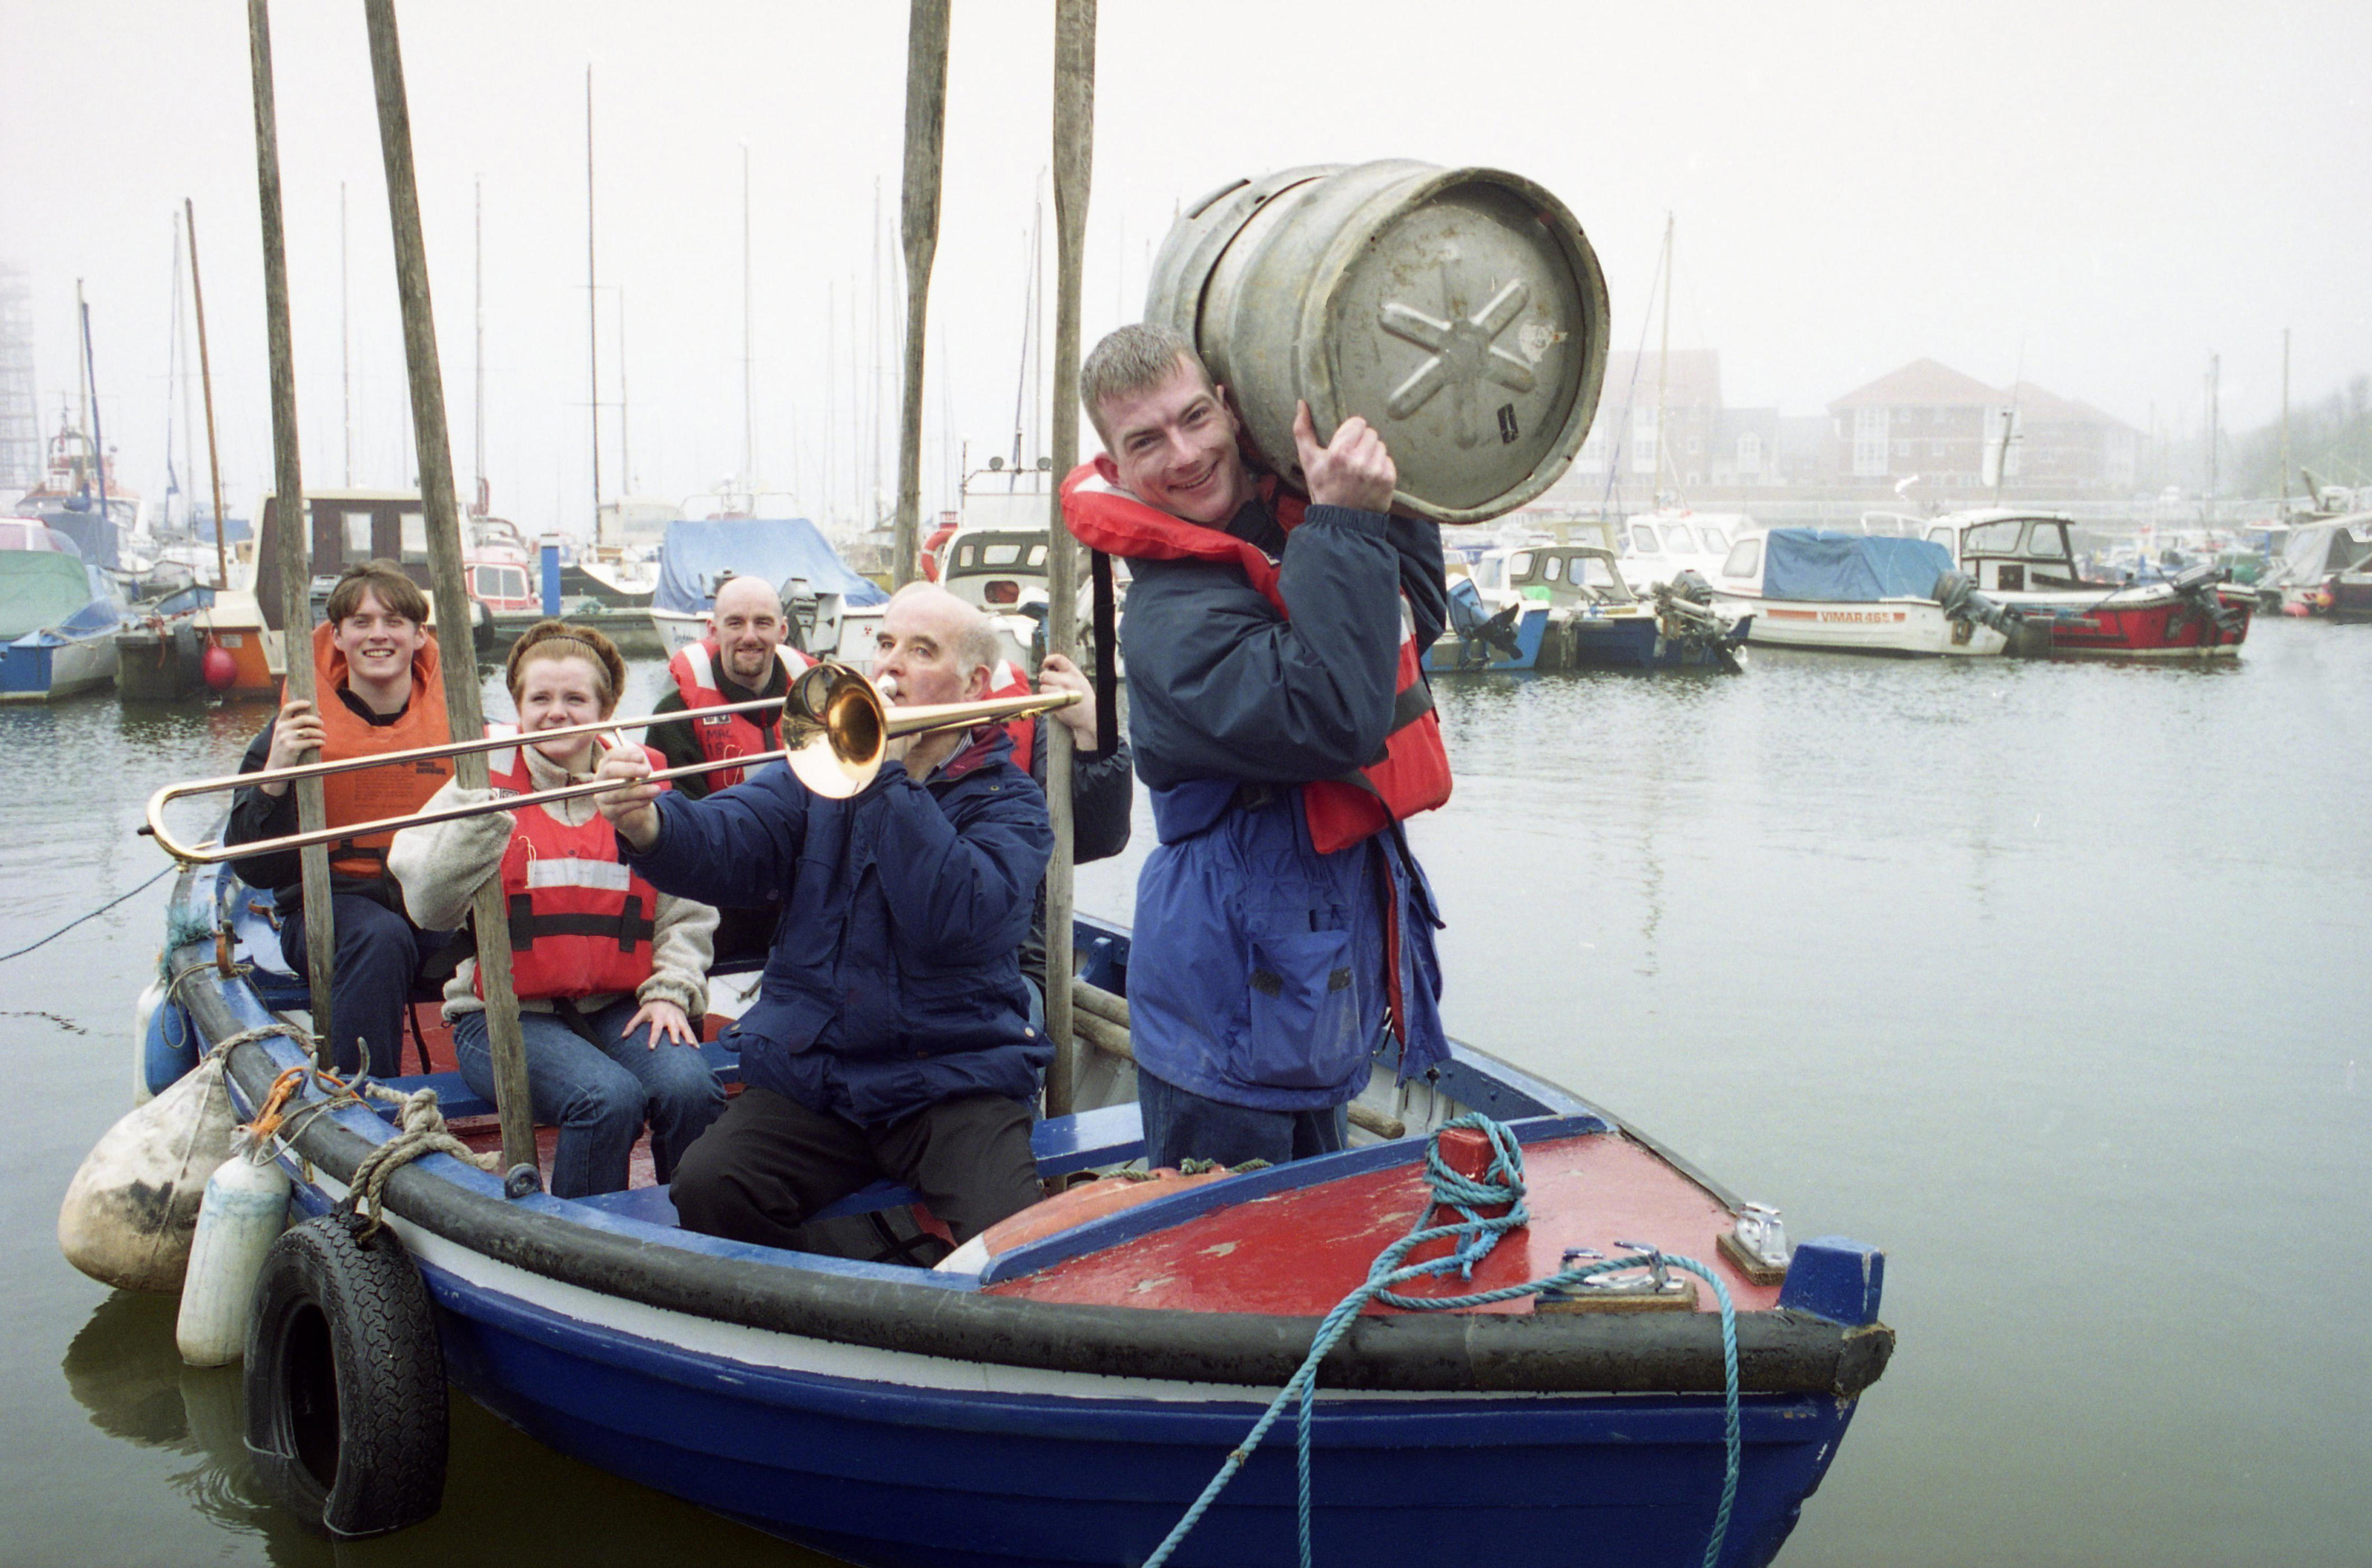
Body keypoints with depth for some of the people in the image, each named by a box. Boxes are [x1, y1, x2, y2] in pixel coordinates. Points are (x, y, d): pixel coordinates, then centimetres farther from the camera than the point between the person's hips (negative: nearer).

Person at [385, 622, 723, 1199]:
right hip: (507, 1012, -2)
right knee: (609, 1097, -31)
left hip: (617, 1006, 2)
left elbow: (686, 912, 11)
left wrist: (671, 990, -4)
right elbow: (429, 906, -10)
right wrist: (480, 804, -19)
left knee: (691, 1089, -27)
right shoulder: (488, 779, 4)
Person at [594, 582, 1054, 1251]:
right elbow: (723, 849, -5)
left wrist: (889, 774, -16)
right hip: (808, 1072, 3)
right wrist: (647, 823, -28)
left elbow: (958, 919, -18)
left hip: (954, 1079, -3)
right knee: (708, 1190, -22)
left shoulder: (1008, 800, 1)